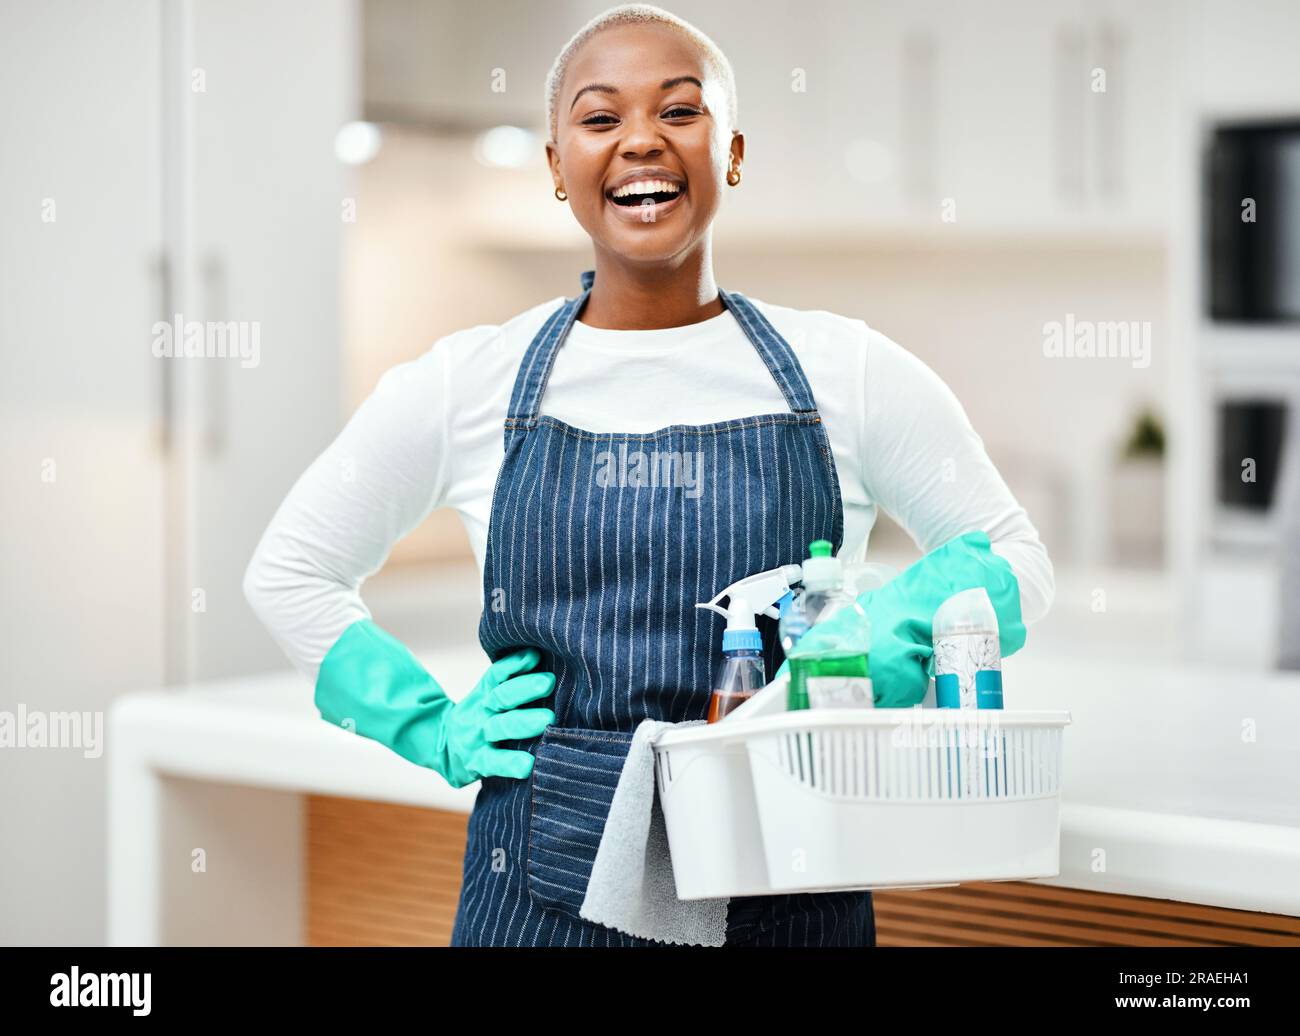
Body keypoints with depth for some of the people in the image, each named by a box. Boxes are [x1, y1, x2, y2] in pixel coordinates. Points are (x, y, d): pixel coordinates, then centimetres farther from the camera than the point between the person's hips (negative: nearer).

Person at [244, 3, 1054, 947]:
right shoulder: (469, 382, 2)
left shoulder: (846, 371, 1)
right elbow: (289, 570, 12)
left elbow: (1015, 558, 8)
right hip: (546, 887, 0)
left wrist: (881, 649, -11)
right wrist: (437, 732, 0)